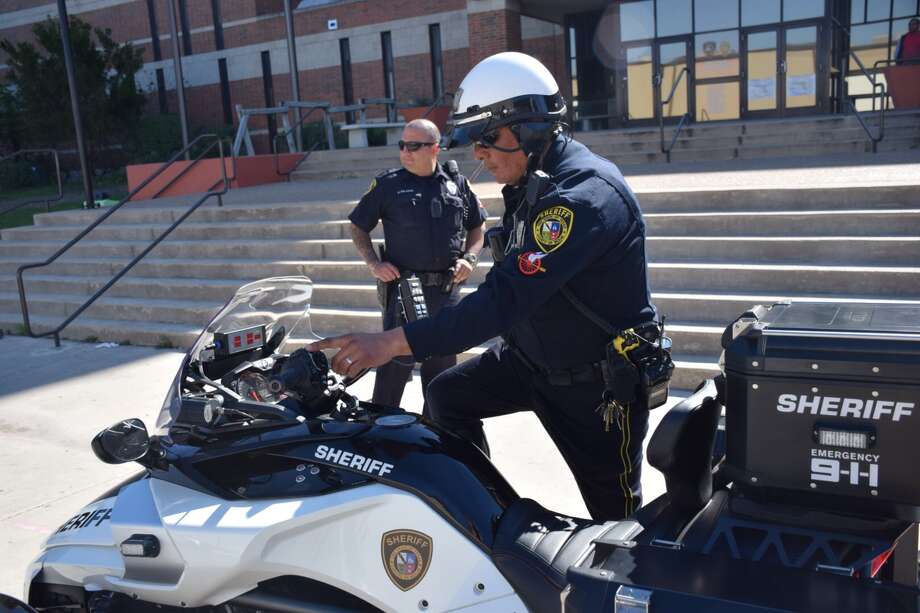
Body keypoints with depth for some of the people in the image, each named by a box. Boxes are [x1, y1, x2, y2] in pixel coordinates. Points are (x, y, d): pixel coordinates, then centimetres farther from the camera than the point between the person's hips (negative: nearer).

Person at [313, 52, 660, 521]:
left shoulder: (584, 196, -29)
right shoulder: (532, 184, 2)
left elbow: (506, 298, -37)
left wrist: (391, 343, -39)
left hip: (598, 381, -9)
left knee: (614, 516, 4)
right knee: (446, 396, 7)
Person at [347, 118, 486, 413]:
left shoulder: (457, 183, 6)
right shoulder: (388, 184, -2)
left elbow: (477, 227, 17)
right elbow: (358, 227, 6)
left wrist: (468, 258, 1)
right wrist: (374, 263, -7)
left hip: (448, 289, 3)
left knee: (443, 362, 13)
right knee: (397, 361, -4)